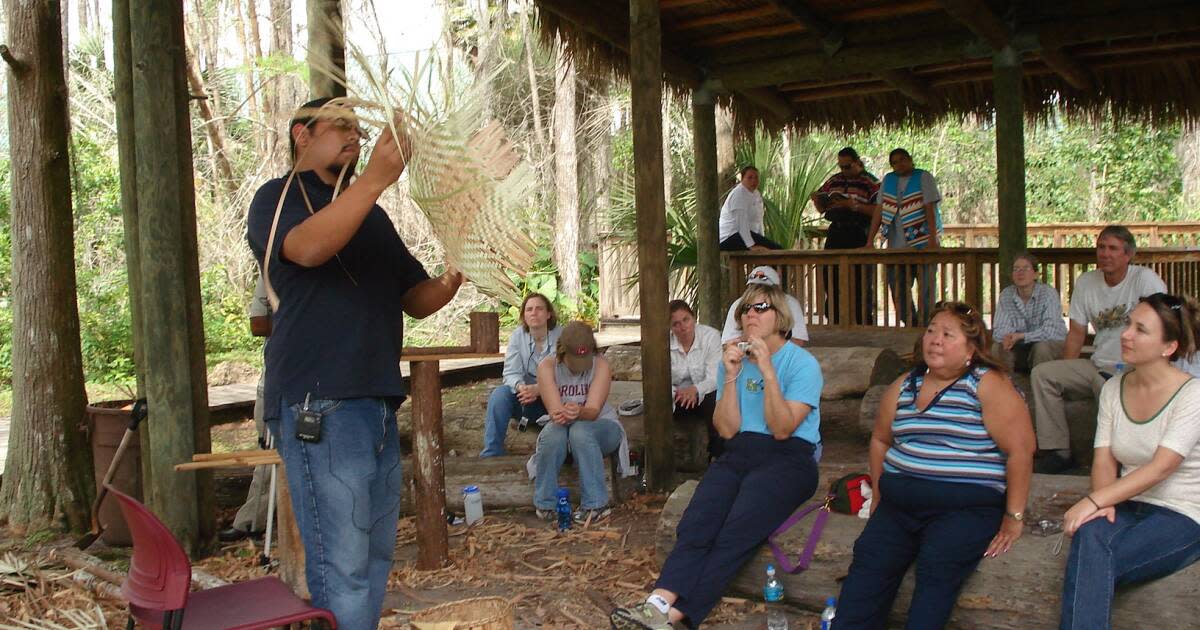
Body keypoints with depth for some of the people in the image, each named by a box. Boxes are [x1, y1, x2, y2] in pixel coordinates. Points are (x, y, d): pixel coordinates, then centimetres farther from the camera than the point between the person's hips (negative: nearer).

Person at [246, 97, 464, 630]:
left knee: (375, 558, 13)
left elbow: (415, 300, 20)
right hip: (318, 405, -7)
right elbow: (307, 247, -21)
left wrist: (450, 281, -2)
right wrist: (377, 177, -29)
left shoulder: (372, 216, 22)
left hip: (378, 402, 8)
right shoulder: (278, 198, 2)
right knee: (341, 565, -8)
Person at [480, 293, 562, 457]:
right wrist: (520, 387, -34)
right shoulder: (517, 336, -4)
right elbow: (511, 373, -9)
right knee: (499, 394, -27)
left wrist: (538, 389, -36)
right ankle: (491, 454, -21)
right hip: (524, 394, 2)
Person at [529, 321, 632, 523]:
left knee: (580, 431, -36)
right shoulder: (547, 366, -13)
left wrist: (579, 412, -50)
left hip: (601, 426, -1)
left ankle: (595, 505, -26)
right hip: (563, 430, 1)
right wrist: (562, 415, -49)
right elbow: (554, 410, -24)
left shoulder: (601, 365, -16)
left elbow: (594, 410, -26)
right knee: (552, 433, -34)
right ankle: (545, 504, -15)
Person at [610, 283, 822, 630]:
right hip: (739, 454, 5)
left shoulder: (803, 364, -1)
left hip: (789, 458, -4)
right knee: (697, 523, -25)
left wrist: (768, 371, -16)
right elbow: (727, 429, 5)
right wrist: (731, 377, -6)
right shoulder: (735, 360, 14)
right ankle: (660, 601, -41)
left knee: (737, 530, -29)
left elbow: (782, 429, -10)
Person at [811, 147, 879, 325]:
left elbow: (877, 211, -13)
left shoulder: (870, 183, -2)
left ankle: (865, 322, 9)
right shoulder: (833, 181, 15)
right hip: (835, 235, 6)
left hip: (859, 237, -6)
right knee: (831, 279, 8)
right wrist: (817, 200, 1)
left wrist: (854, 205, -20)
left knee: (861, 283, 0)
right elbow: (821, 208, 22)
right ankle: (833, 321, 19)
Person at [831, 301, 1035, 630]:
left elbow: (1020, 451, -8)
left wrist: (1014, 517, -10)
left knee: (937, 566, -29)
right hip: (899, 503, 5)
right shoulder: (903, 386, 15)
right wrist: (878, 495, 20)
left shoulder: (989, 386, -3)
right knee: (868, 558, -19)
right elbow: (880, 440, 27)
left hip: (966, 506, -4)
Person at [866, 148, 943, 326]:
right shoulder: (888, 180, 13)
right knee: (897, 289, 4)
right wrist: (870, 240, 6)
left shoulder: (924, 178, 0)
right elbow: (879, 211, 11)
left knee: (925, 290, -5)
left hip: (922, 245, -5)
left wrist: (932, 239, -19)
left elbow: (930, 209, -9)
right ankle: (911, 325, 15)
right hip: (896, 247, 5)